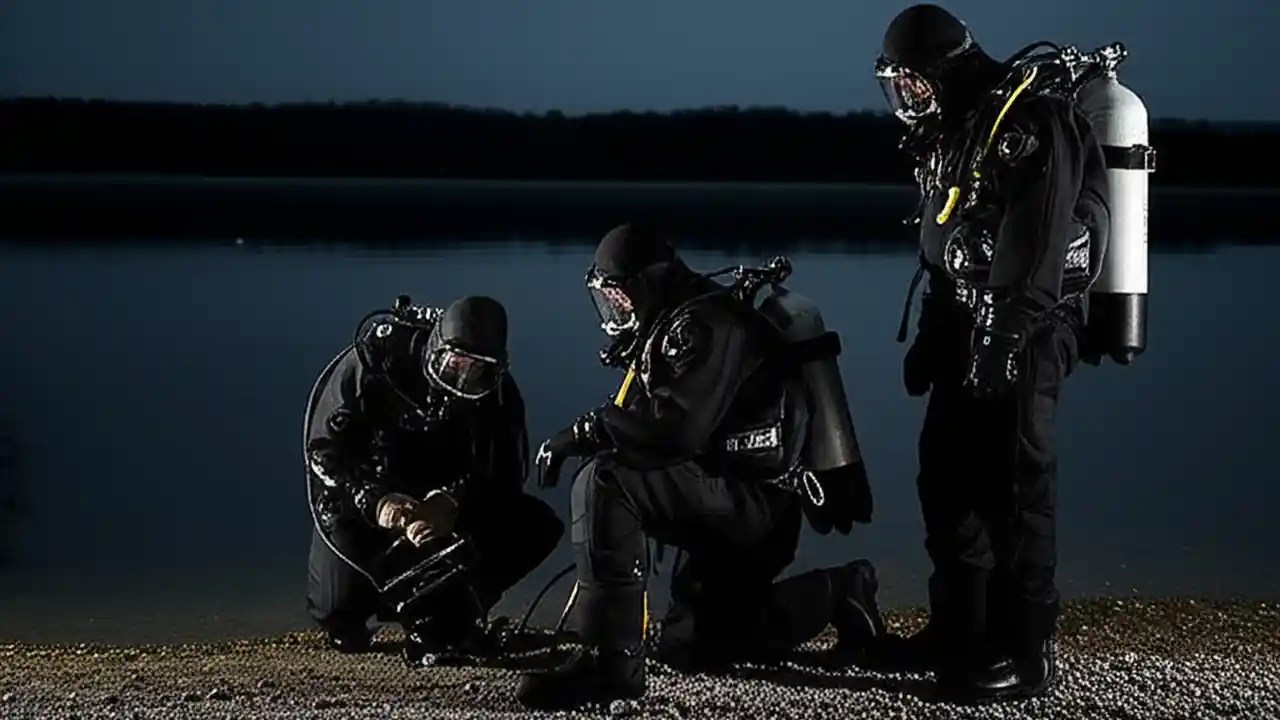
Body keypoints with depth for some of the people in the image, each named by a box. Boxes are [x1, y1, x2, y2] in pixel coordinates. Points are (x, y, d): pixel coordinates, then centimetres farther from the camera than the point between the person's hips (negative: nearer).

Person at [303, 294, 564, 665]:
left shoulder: (497, 390, -14)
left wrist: (452, 502, -41)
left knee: (538, 526, -18)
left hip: (443, 503, 3)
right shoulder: (373, 360, -23)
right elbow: (325, 447, -24)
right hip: (367, 498, -3)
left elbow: (505, 471, -20)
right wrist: (375, 500, -42)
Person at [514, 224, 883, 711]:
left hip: (752, 499, -11)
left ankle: (612, 661, -29)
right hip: (739, 508, 11)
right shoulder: (672, 331, 18)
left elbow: (677, 428, -28)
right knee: (688, 648, 23)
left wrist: (585, 432, -21)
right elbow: (659, 424, 16)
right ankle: (837, 593, 29)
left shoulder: (706, 325, -15)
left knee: (602, 484, -28)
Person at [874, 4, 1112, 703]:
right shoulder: (958, 129, 18)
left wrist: (1003, 338, -26)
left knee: (1013, 491, -8)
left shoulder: (1031, 117, -13)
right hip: (969, 331, 10)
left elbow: (1036, 236, -22)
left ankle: (1025, 653, -3)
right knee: (947, 481, 14)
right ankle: (958, 633, 26)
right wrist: (930, 336, 21)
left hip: (1018, 338, -10)